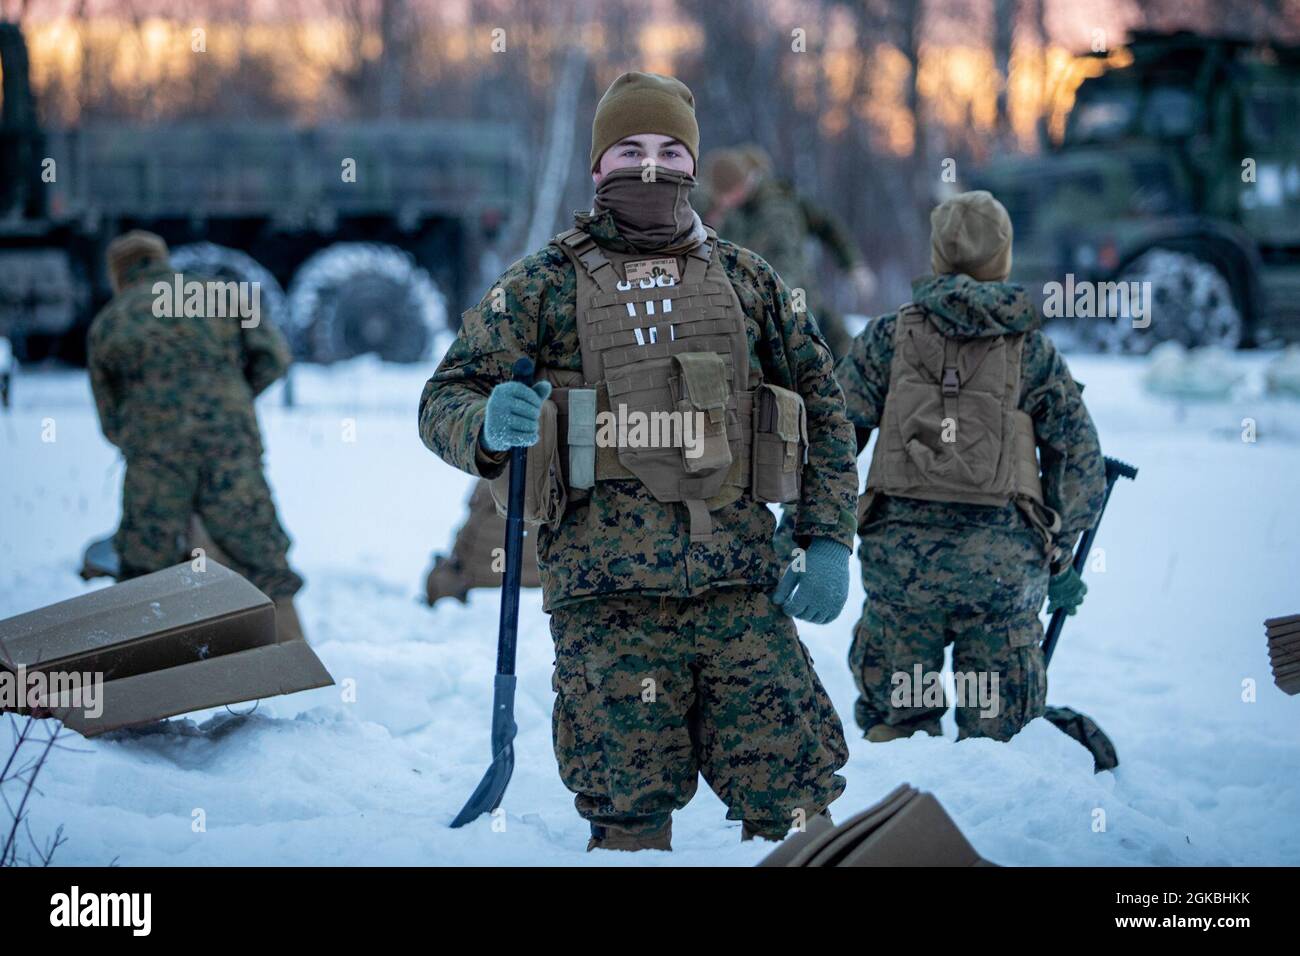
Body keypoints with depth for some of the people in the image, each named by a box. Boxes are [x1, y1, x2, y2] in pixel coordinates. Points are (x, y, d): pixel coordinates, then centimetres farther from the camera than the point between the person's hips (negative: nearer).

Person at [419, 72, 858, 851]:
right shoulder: (547, 282, 9)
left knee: (792, 802, -2)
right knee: (631, 815, 0)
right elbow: (445, 398, 8)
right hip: (607, 593, -2)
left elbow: (823, 407, 18)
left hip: (740, 585, 2)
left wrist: (829, 541, 7)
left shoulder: (747, 279, 15)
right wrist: (488, 426, -16)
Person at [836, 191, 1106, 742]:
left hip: (901, 552, 0)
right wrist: (1059, 558, 21)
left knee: (895, 724, 12)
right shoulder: (1033, 350, 10)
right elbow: (1080, 459, 12)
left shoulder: (890, 337, 9)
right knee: (997, 733, 9)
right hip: (1005, 558, 0)